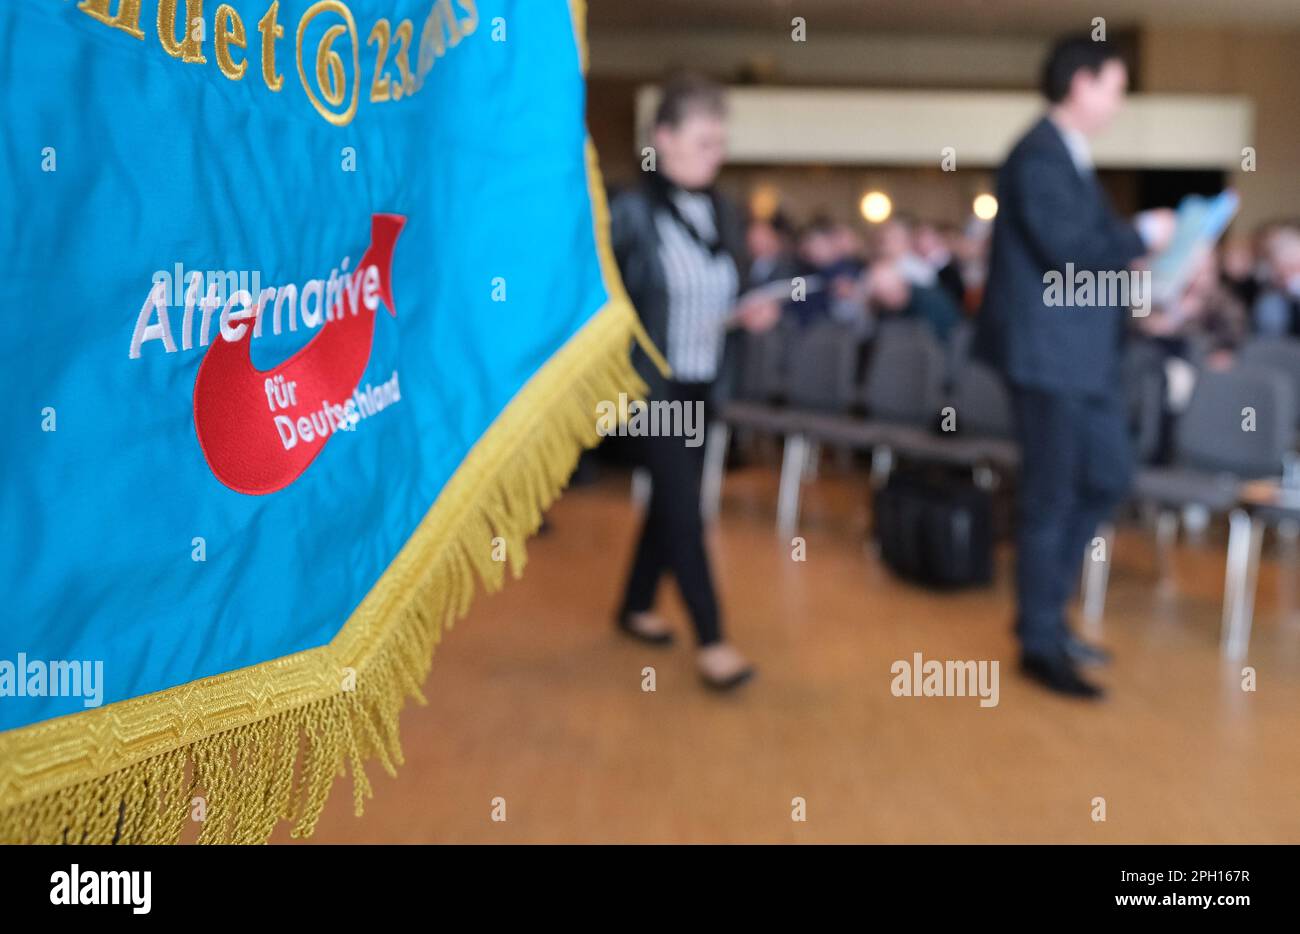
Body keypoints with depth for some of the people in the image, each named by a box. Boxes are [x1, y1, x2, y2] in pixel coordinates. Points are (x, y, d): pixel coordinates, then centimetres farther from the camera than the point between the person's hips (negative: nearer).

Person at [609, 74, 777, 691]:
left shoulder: (725, 215, 7)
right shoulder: (632, 212, -11)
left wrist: (751, 314, -4)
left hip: (703, 385, 6)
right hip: (651, 384, -6)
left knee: (670, 499, 14)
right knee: (684, 505, -6)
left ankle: (636, 606, 33)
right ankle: (711, 639, 2)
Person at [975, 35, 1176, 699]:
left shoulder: (1069, 155, 16)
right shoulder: (1039, 156, -16)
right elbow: (1067, 252, -24)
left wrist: (1133, 238, 2)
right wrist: (1143, 236, -11)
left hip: (1085, 353, 10)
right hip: (1048, 355, -10)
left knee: (1108, 478, 16)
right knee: (1052, 500, -1)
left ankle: (1043, 611, 29)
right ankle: (1040, 644, 14)